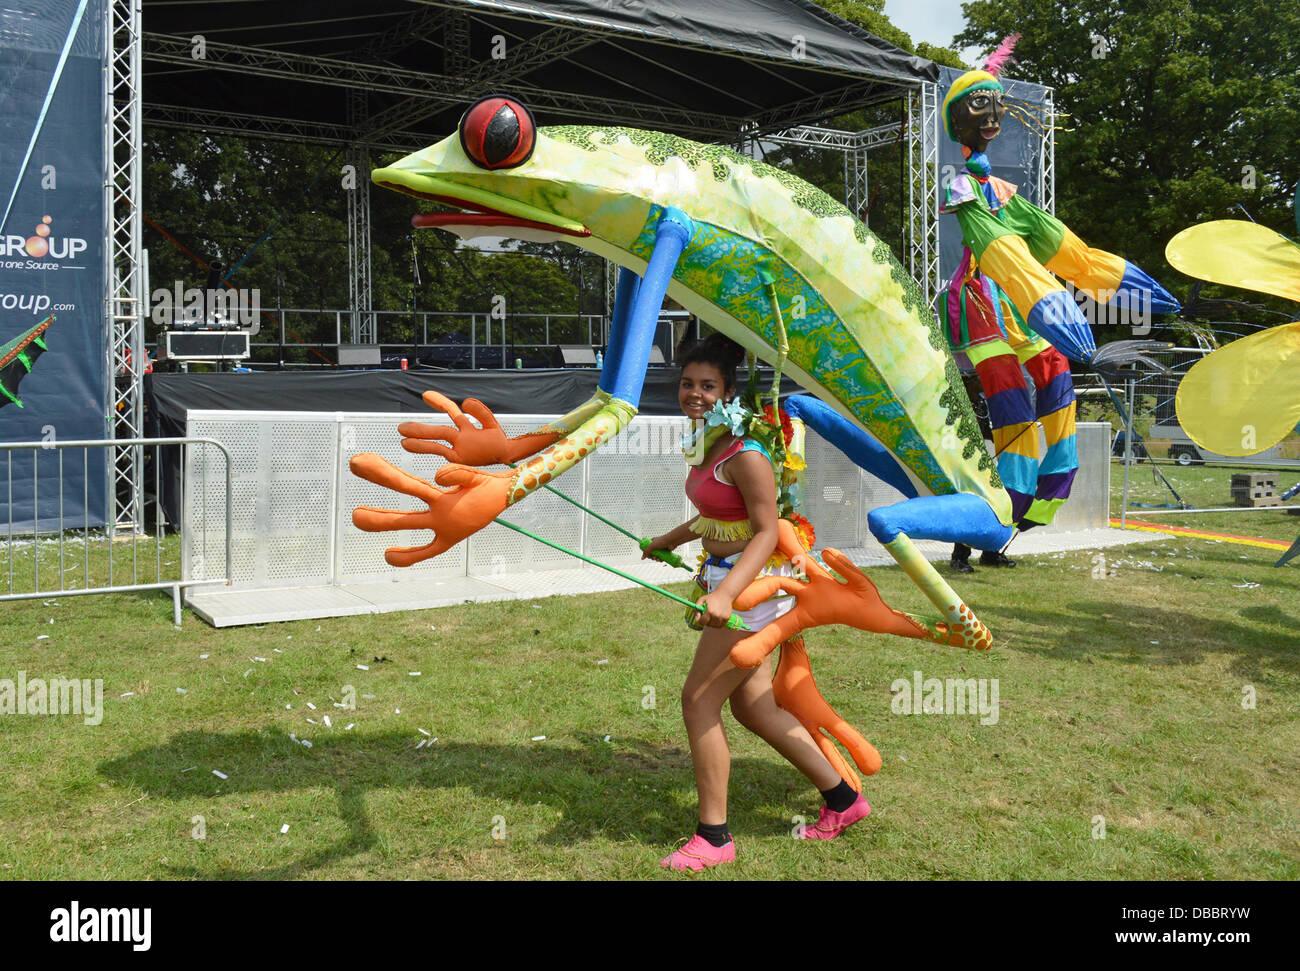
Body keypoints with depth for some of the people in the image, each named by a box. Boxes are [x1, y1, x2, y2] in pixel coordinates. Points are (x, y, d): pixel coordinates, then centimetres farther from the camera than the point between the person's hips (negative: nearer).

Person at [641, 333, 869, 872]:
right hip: (725, 577, 10)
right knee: (751, 705, 15)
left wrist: (725, 593, -32)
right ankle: (842, 798, 29)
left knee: (698, 700, -4)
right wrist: (667, 540, 34)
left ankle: (713, 837, 9)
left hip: (751, 583, -10)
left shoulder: (744, 454, -20)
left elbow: (767, 532, -22)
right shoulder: (707, 443, 7)